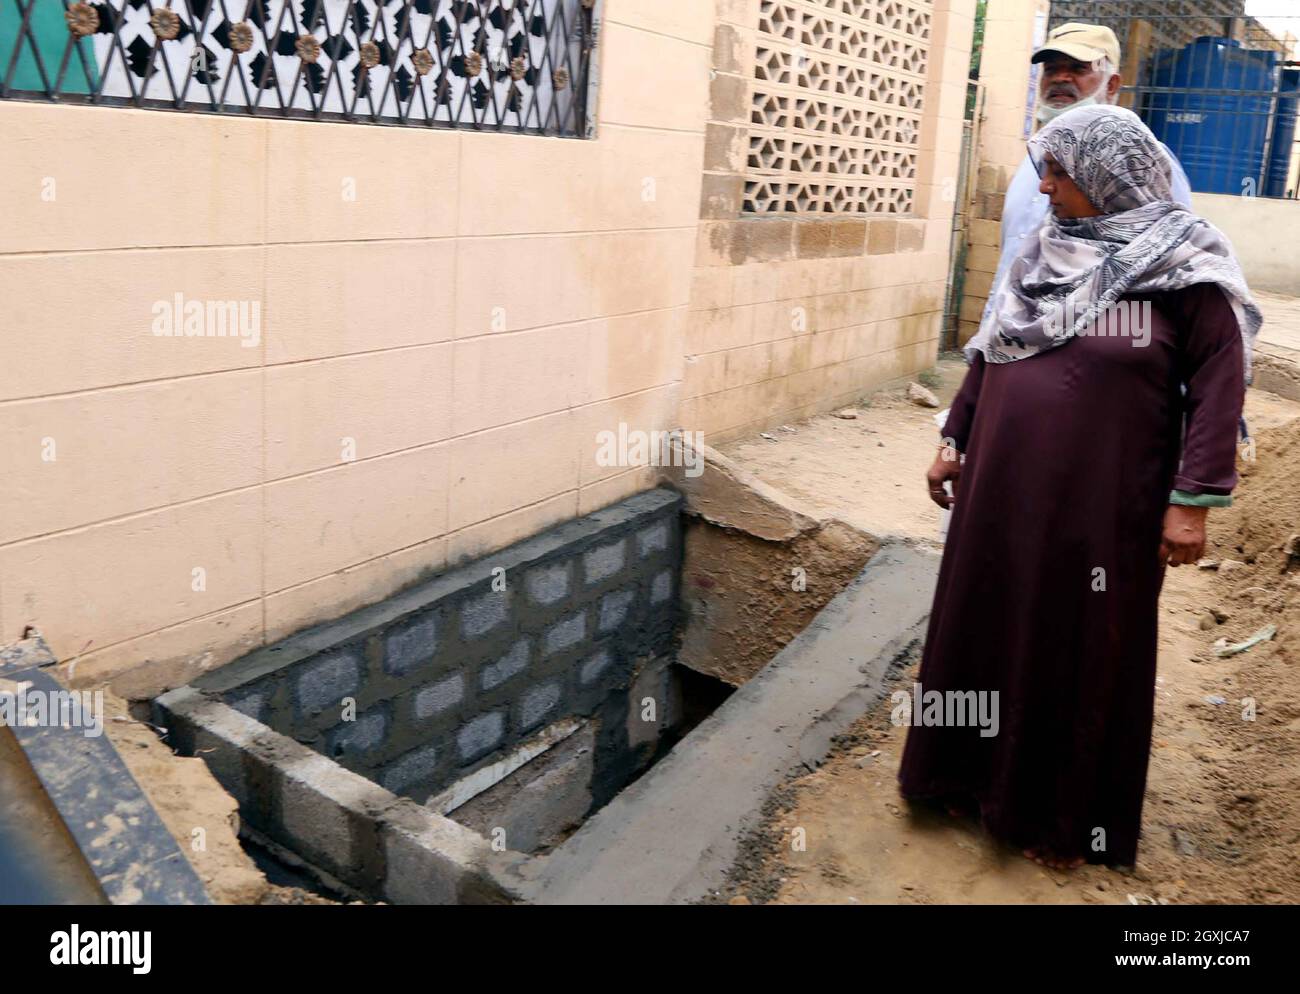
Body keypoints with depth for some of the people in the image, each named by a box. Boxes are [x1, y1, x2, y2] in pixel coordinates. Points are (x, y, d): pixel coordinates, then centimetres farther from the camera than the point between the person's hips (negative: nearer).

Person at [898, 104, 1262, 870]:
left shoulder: (1185, 265, -8)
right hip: (1005, 489, 5)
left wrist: (1193, 499, -15)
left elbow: (1220, 383, -11)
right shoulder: (1044, 254, 8)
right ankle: (984, 774, 34)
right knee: (991, 630, 14)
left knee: (1083, 653, 8)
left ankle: (1067, 815, 26)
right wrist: (954, 443, 14)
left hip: (1102, 503, -5)